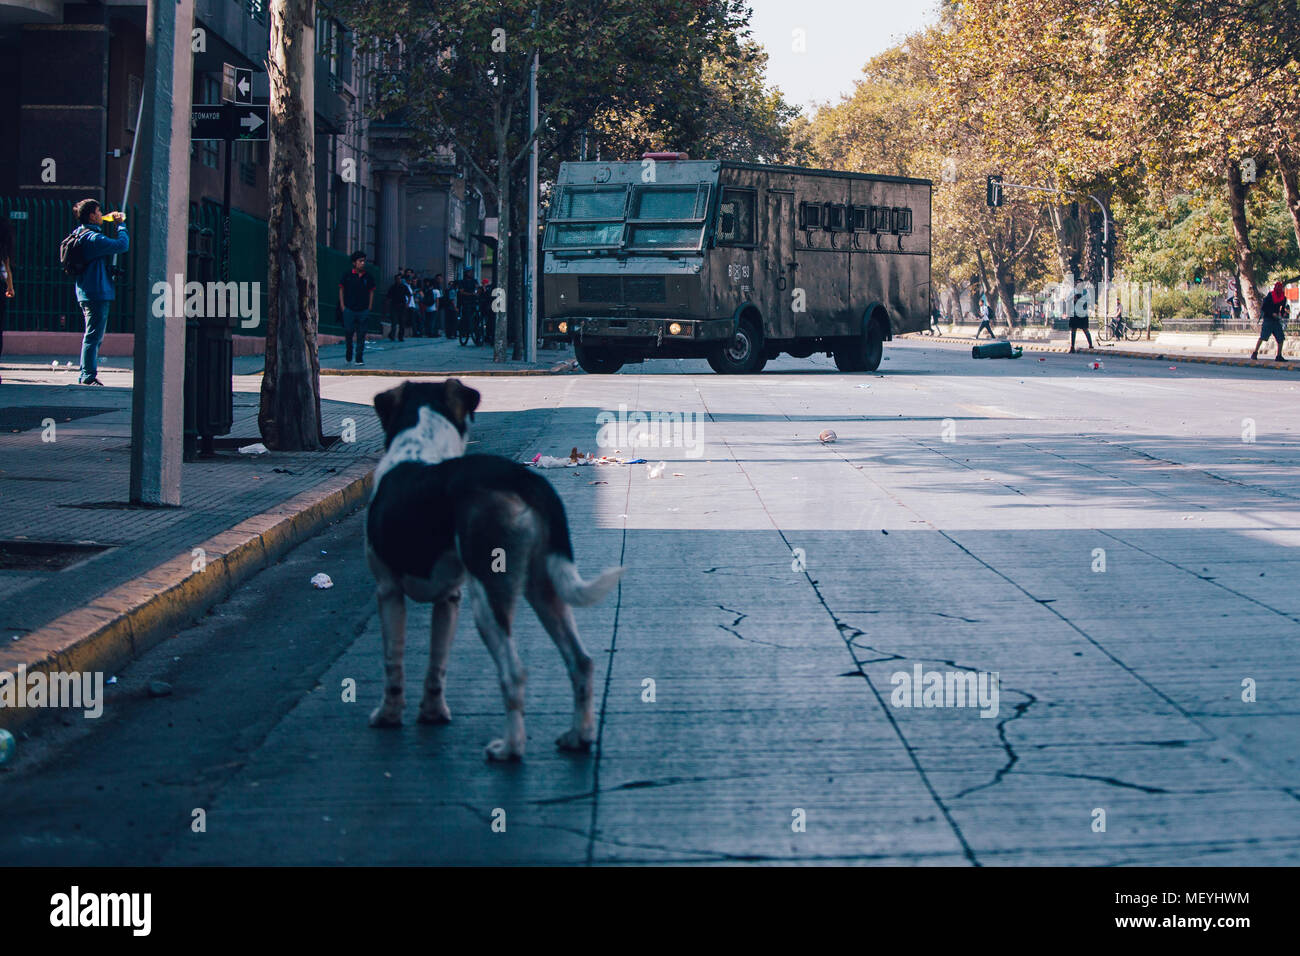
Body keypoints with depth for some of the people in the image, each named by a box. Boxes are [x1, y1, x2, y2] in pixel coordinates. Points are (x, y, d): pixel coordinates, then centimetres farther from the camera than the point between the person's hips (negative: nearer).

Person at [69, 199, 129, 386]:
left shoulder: (80, 234, 13)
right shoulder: (93, 238, -18)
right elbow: (122, 244, -20)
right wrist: (121, 225, -5)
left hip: (86, 293, 10)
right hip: (97, 293, -10)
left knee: (94, 335, 17)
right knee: (93, 335, -6)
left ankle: (86, 374, 21)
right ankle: (88, 375, -5)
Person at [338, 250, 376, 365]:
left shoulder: (367, 277, 6)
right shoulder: (347, 276, 0)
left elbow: (371, 292, 12)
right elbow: (341, 290, 6)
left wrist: (369, 308, 7)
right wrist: (343, 307, 0)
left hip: (363, 311, 2)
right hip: (349, 310, -2)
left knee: (361, 335, 0)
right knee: (348, 333, 0)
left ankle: (359, 358, 5)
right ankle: (348, 356, 20)